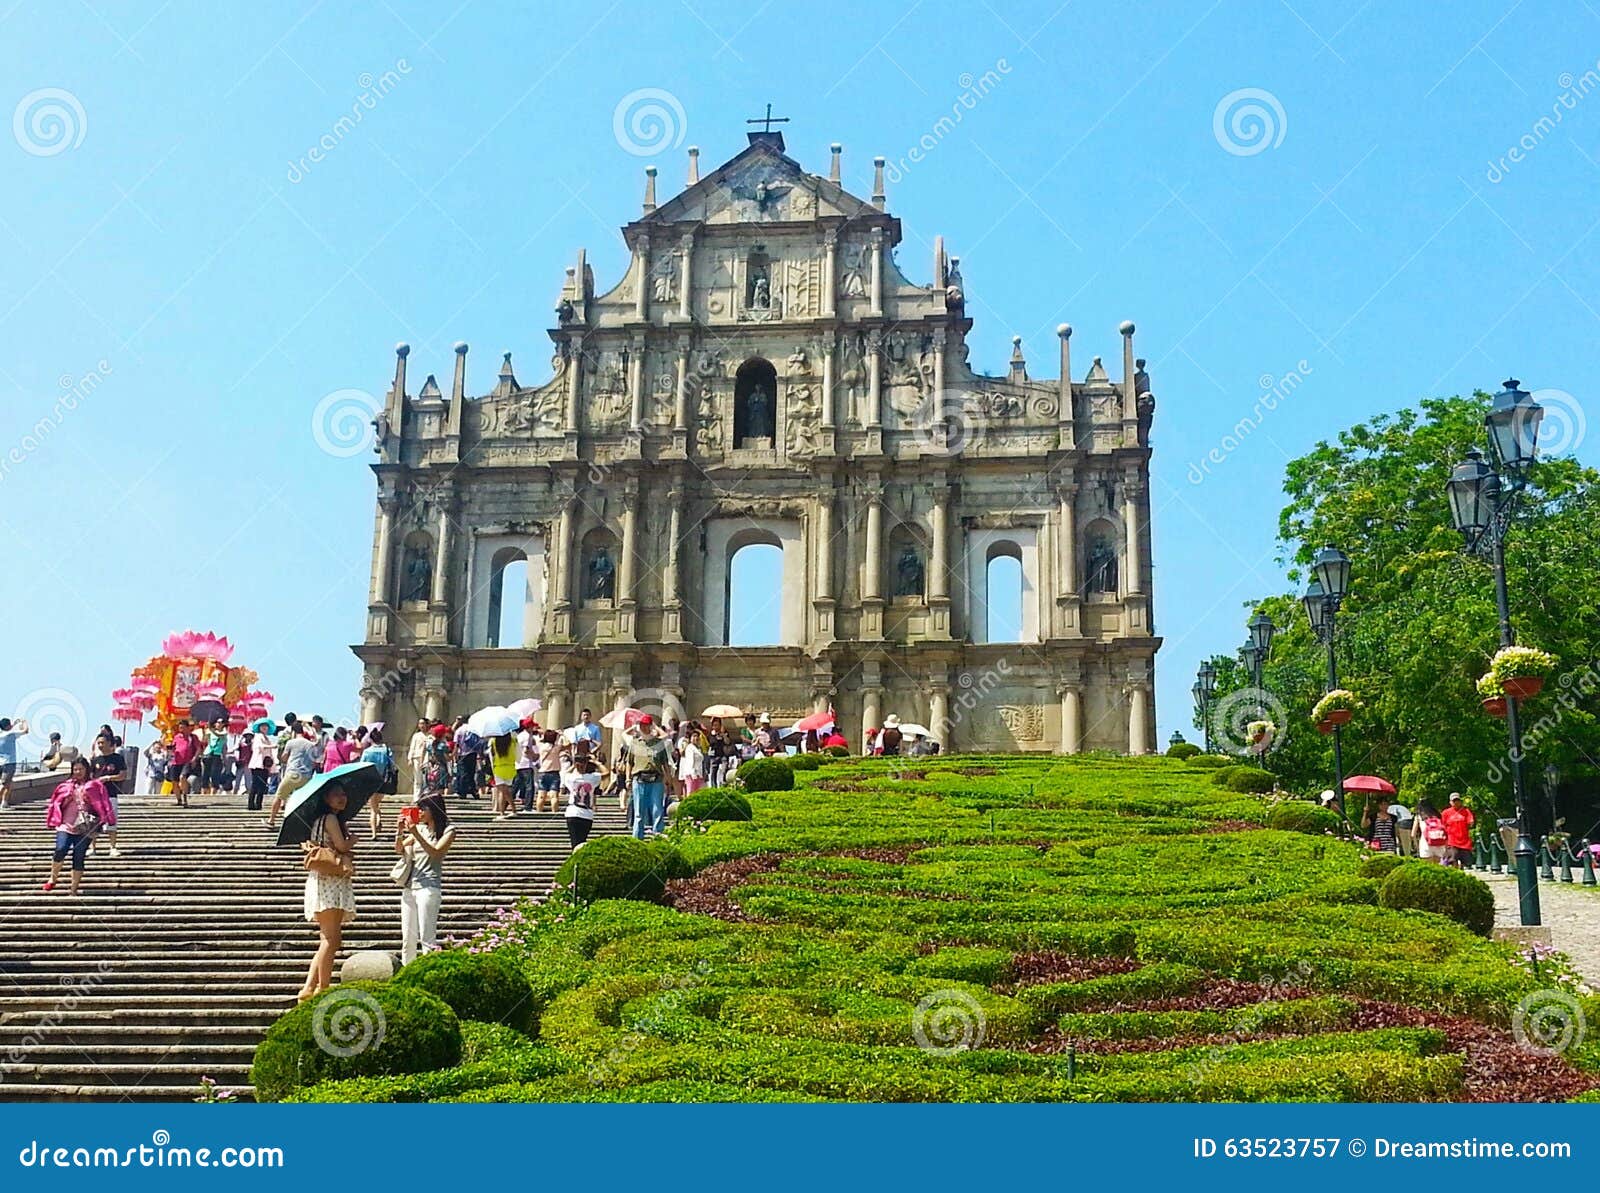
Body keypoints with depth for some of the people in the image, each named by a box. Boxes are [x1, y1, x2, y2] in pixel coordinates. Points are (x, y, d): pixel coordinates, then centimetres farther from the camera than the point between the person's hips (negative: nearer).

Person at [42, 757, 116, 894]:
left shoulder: (95, 785, 6)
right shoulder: (66, 785, 13)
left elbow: (102, 805, 3)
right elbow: (58, 803, 16)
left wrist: (104, 819, -7)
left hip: (85, 829, -1)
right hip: (66, 825, 1)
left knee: (79, 858, -1)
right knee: (60, 851, -19)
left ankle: (74, 889, 7)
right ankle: (53, 878, 5)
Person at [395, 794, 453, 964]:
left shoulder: (448, 831, 0)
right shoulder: (420, 829, 16)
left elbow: (435, 853, -13)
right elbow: (399, 850, 16)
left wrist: (416, 834, -18)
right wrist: (400, 832, -1)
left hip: (428, 887, -6)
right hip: (409, 887, 6)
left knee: (427, 937, -11)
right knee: (407, 939, 8)